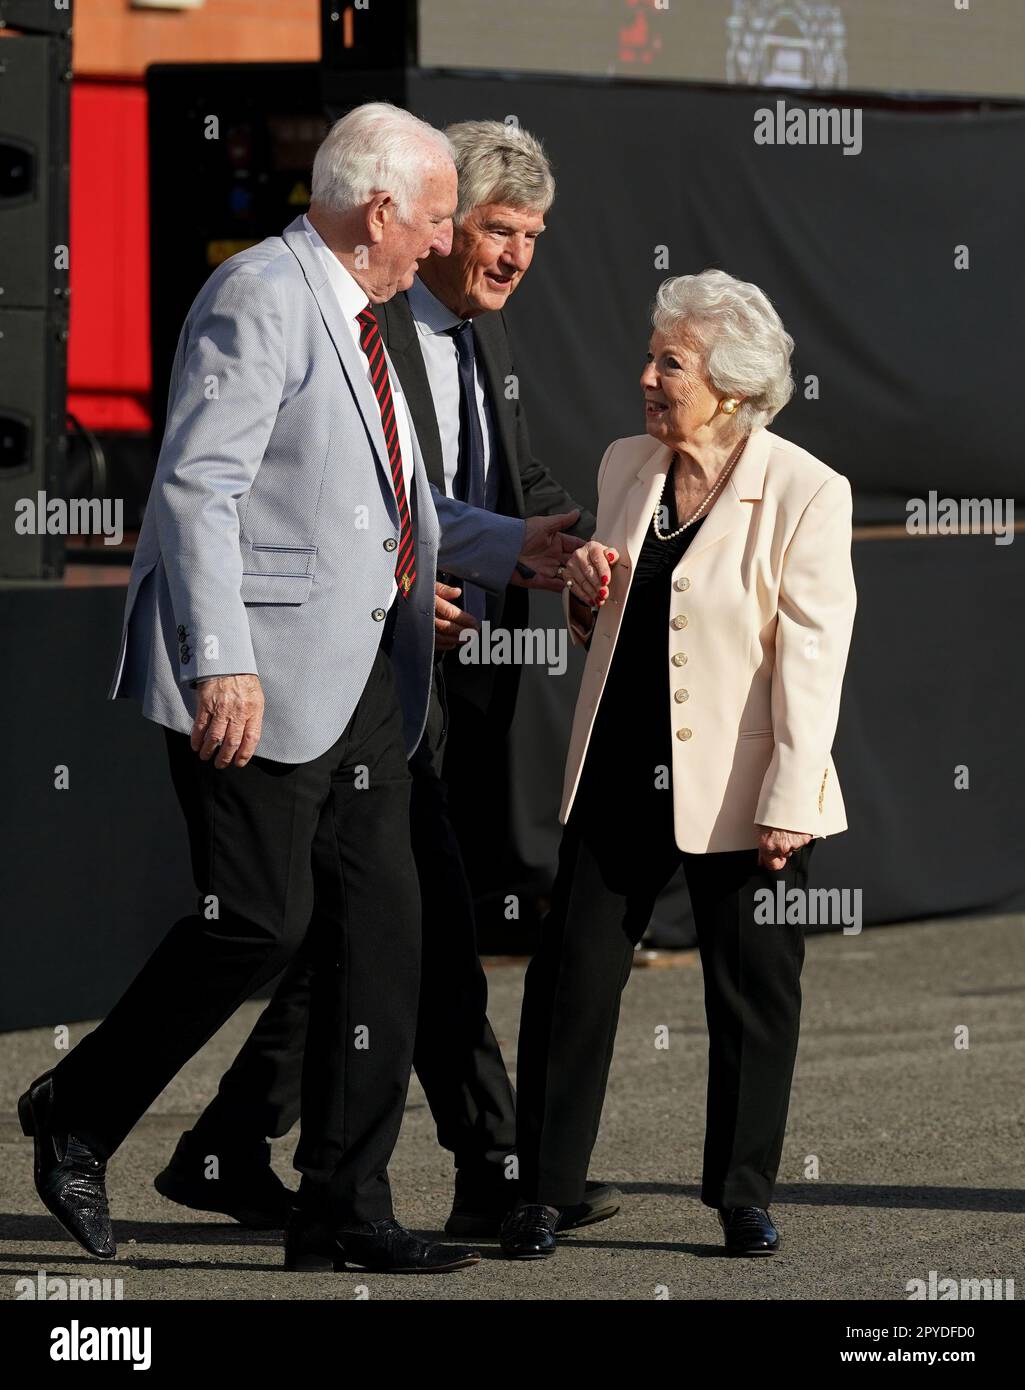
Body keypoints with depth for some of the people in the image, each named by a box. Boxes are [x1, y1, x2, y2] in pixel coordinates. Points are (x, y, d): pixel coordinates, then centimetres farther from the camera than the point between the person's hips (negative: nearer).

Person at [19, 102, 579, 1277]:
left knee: (380, 927, 4)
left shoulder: (352, 320, 19)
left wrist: (512, 548, 23)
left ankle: (342, 1209, 8)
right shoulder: (260, 299, -11)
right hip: (262, 675, -9)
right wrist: (221, 661, -25)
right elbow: (197, 487, -19)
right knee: (261, 918, -9)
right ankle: (78, 1114, 11)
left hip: (362, 678, 9)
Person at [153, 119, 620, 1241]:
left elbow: (519, 482, 20)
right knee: (436, 925, -9)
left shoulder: (482, 335, 17)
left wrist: (582, 546, -1)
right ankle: (494, 1174, -6)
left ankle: (231, 1149, 17)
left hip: (463, 673, 9)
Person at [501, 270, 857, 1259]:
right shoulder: (624, 467, 8)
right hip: (619, 771, 5)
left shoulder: (804, 492, -10)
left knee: (752, 993, 6)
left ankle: (743, 1196, 20)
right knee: (572, 976, 1)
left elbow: (810, 657, -12)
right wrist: (586, 593, -2)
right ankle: (541, 1193, 8)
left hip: (738, 789, -5)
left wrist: (788, 805, -17)